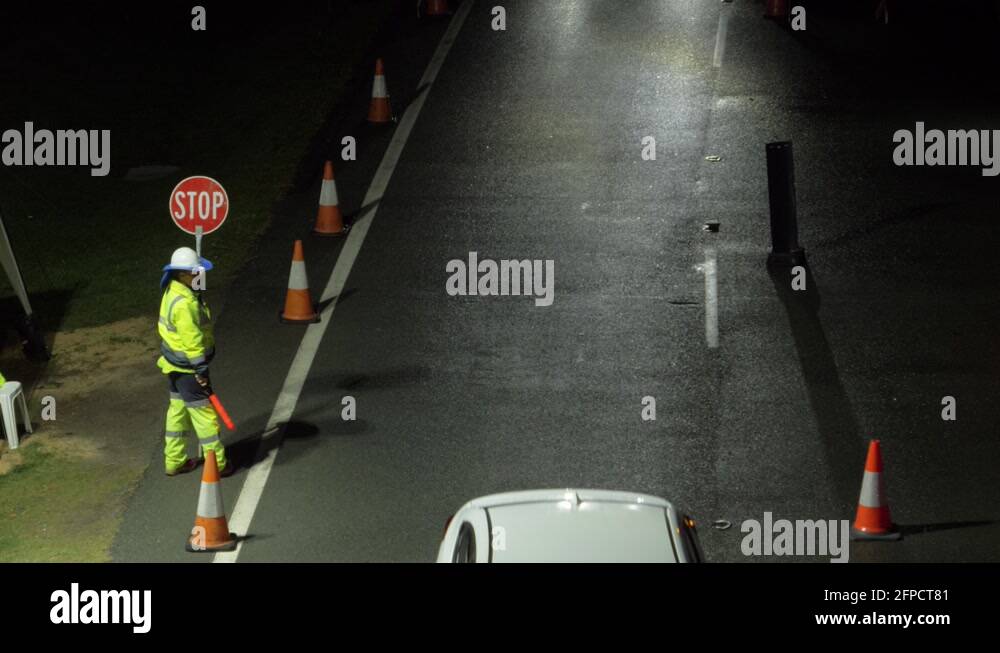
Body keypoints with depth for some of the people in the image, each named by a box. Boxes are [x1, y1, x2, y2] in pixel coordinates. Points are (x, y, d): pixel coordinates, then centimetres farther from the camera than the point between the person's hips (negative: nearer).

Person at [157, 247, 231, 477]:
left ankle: (174, 461, 27)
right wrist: (201, 369, -20)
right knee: (203, 413, 0)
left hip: (174, 365, 10)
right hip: (187, 368, -10)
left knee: (178, 410, 18)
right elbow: (191, 339, -26)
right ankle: (217, 464, 8)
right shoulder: (184, 304, -28)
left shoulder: (173, 293, 5)